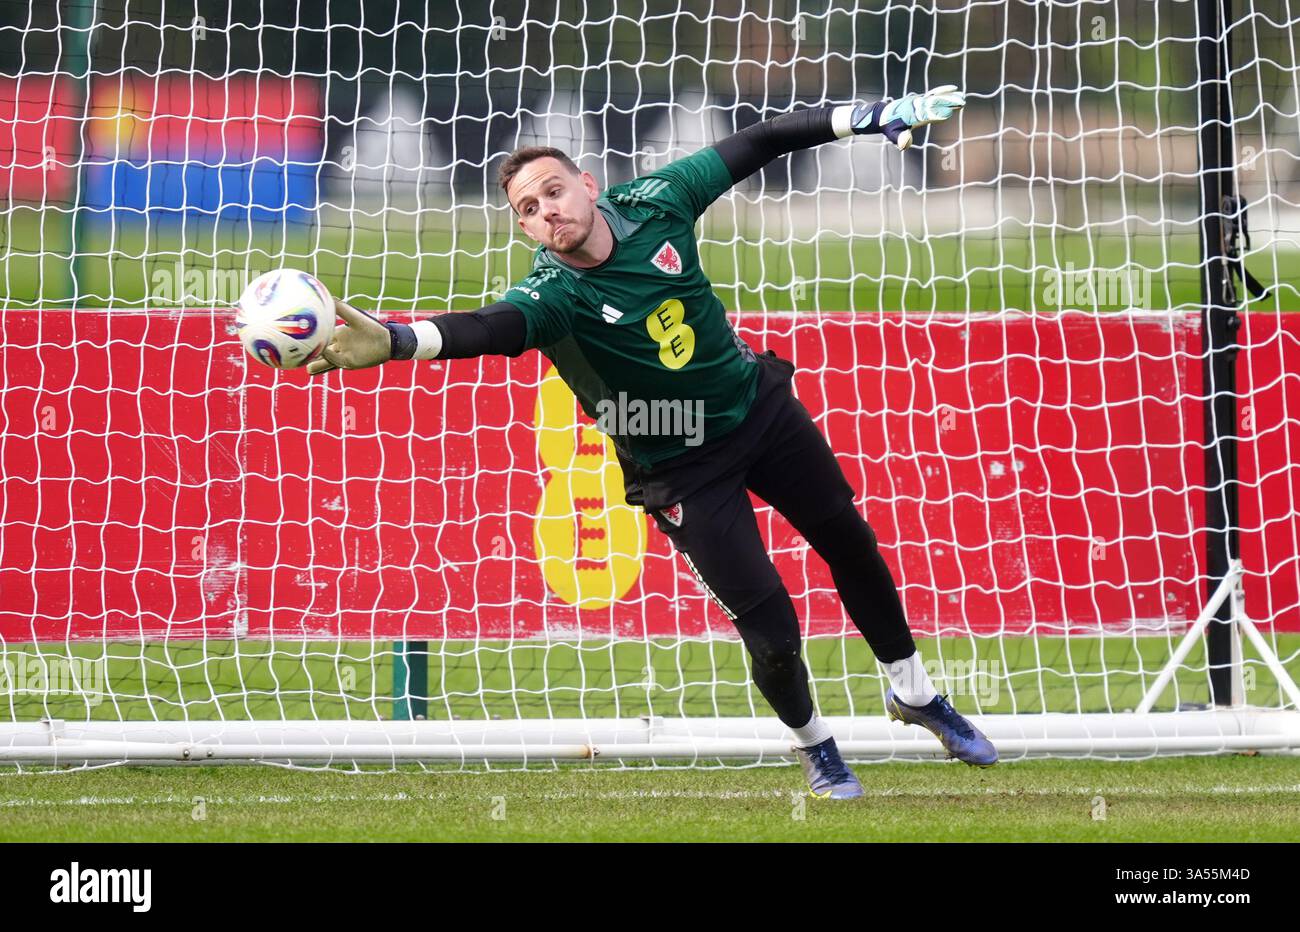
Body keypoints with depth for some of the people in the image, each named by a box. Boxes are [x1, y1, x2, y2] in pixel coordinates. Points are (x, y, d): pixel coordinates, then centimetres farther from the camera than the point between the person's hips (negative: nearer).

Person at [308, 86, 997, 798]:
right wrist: (394, 342, -70)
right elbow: (489, 328, -50)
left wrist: (864, 118, -5)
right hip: (683, 467, -4)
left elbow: (754, 146, -5)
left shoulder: (653, 204, -17)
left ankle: (913, 693, 42)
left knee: (850, 545, 17)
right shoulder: (554, 293, -29)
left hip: (759, 404, 4)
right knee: (768, 625, -9)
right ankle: (812, 745, 22)